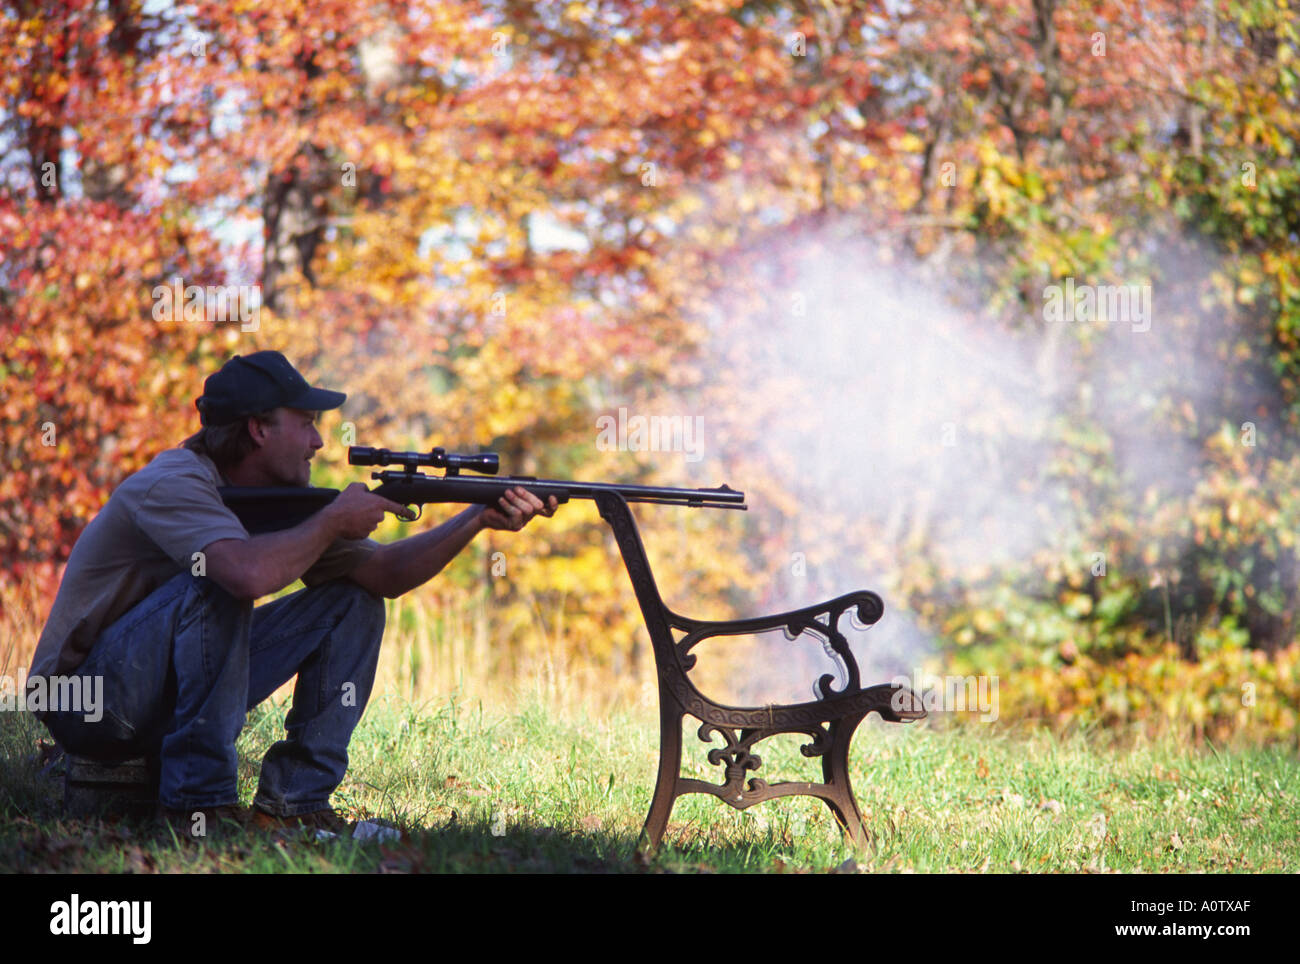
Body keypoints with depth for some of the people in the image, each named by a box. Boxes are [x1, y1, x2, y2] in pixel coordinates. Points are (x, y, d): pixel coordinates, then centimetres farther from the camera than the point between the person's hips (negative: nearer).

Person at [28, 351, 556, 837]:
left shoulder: (275, 498, 4)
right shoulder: (175, 484, -23)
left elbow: (384, 573, 5)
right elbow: (249, 573, -42)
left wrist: (478, 519, -8)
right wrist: (334, 521, -25)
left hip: (177, 693, 8)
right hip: (85, 699, -8)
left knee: (352, 602, 3)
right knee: (216, 584, -33)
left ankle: (294, 799, -1)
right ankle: (199, 802, -26)